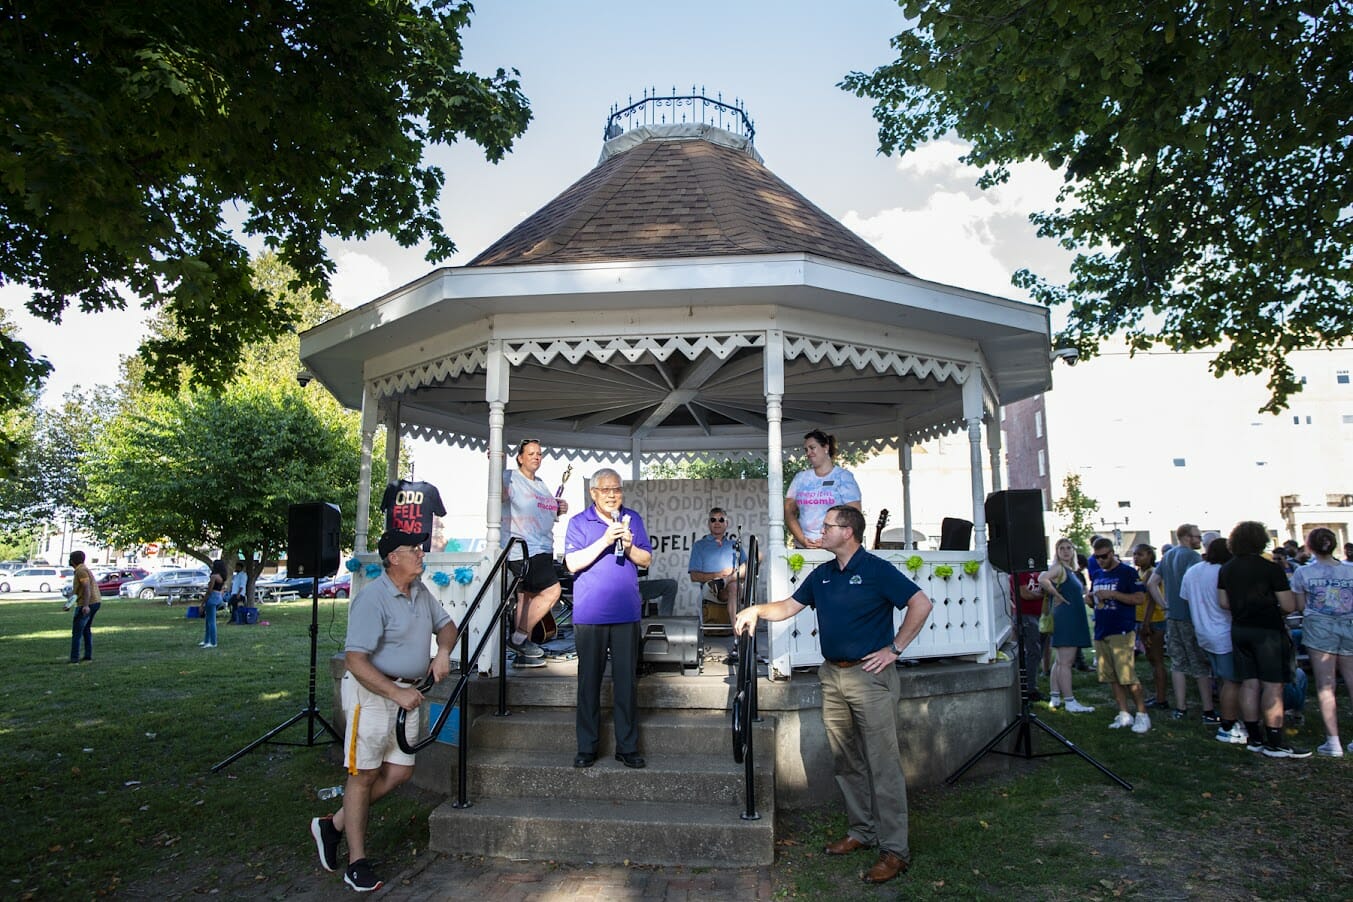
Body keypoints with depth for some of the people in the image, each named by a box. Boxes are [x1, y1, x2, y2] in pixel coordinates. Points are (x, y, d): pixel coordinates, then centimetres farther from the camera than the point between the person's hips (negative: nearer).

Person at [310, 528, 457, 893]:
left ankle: (334, 825, 27)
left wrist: (443, 651, -2)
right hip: (371, 692, -8)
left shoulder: (420, 591, 7)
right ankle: (357, 863, 15)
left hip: (408, 692, 8)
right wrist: (396, 693, -27)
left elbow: (446, 624, 19)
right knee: (364, 774, 2)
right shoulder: (372, 598, -20)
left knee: (400, 771, 10)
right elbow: (355, 659, -24)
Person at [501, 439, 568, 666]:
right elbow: (500, 492, -28)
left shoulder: (540, 484, 19)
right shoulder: (511, 478, -7)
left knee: (528, 597, 10)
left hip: (542, 550, 9)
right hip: (523, 549, -9)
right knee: (552, 590, -15)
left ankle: (523, 654, 15)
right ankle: (518, 637, -5)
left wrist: (559, 509, 8)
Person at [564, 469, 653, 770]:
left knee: (626, 680, 3)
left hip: (626, 613, 2)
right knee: (589, 680, 5)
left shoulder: (633, 519, 10)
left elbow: (646, 560, 10)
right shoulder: (578, 522, 2)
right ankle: (587, 747, 16)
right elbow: (573, 563, -8)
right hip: (589, 614, -1)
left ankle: (627, 747, 12)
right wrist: (605, 540, -17)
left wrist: (629, 546, -11)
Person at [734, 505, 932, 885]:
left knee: (883, 764, -3)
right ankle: (862, 830, 28)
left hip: (870, 676, -7)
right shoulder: (822, 574, 12)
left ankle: (895, 849, 4)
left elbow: (921, 604, -12)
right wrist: (757, 610, -2)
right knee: (845, 763, 14)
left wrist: (895, 648, -12)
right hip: (833, 676, 7)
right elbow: (789, 606, 15)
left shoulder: (876, 569, -9)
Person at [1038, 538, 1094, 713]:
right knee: (1065, 661, -8)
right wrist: (1058, 596, -20)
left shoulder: (1070, 570, 17)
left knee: (1060, 661, 12)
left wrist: (1085, 597, 11)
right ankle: (1070, 702, -7)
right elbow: (1042, 579, -29)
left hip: (1074, 620, 10)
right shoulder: (1058, 568, -10)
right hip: (1065, 618, -10)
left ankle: (1055, 698, 17)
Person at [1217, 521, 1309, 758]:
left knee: (1249, 684, 9)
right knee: (1273, 685, -2)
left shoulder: (1226, 569, 6)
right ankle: (1275, 743, 0)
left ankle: (1254, 738, 14)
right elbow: (1289, 606, -12)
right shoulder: (1271, 568, -12)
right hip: (1268, 631, -6)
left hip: (1239, 630, 6)